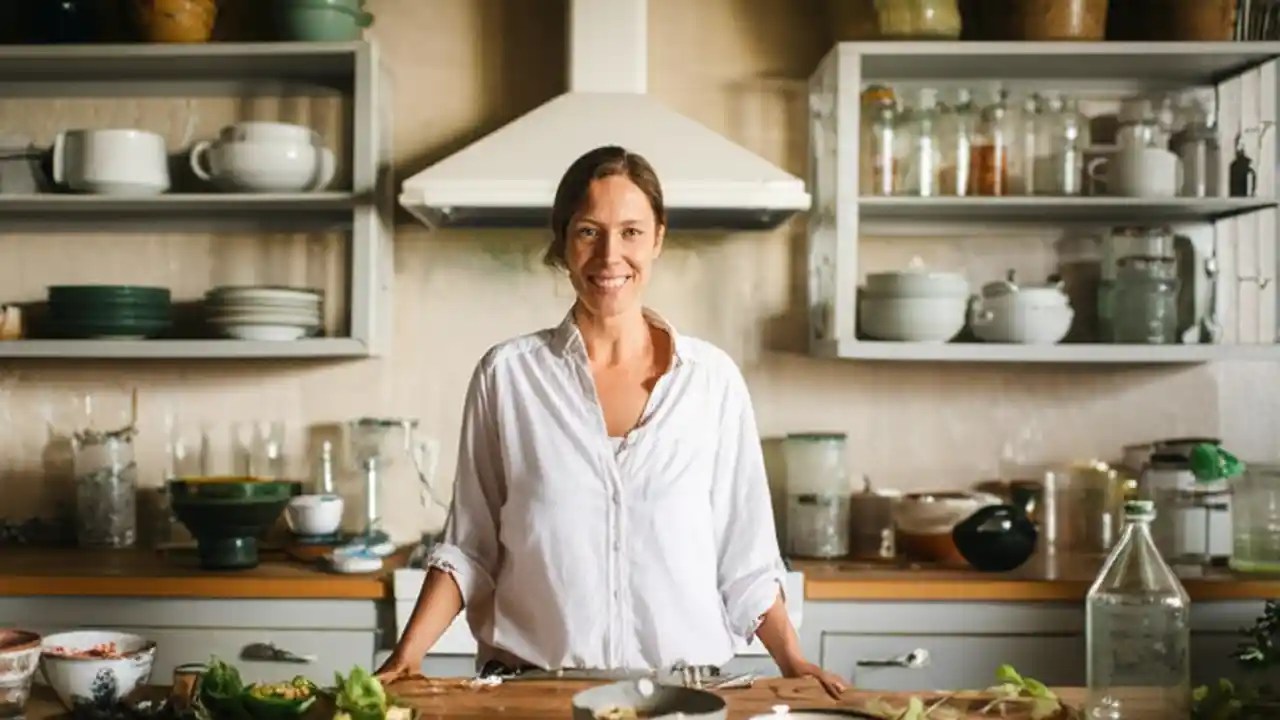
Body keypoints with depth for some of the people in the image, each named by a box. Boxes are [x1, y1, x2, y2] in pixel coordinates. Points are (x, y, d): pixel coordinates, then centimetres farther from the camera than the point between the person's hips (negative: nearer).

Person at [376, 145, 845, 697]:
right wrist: (407, 655, -4)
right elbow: (468, 545, 6)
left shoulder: (713, 378, 2)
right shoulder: (506, 373, 1)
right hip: (530, 686, 0)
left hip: (684, 682, 1)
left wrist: (793, 662, -3)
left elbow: (743, 554, 6)